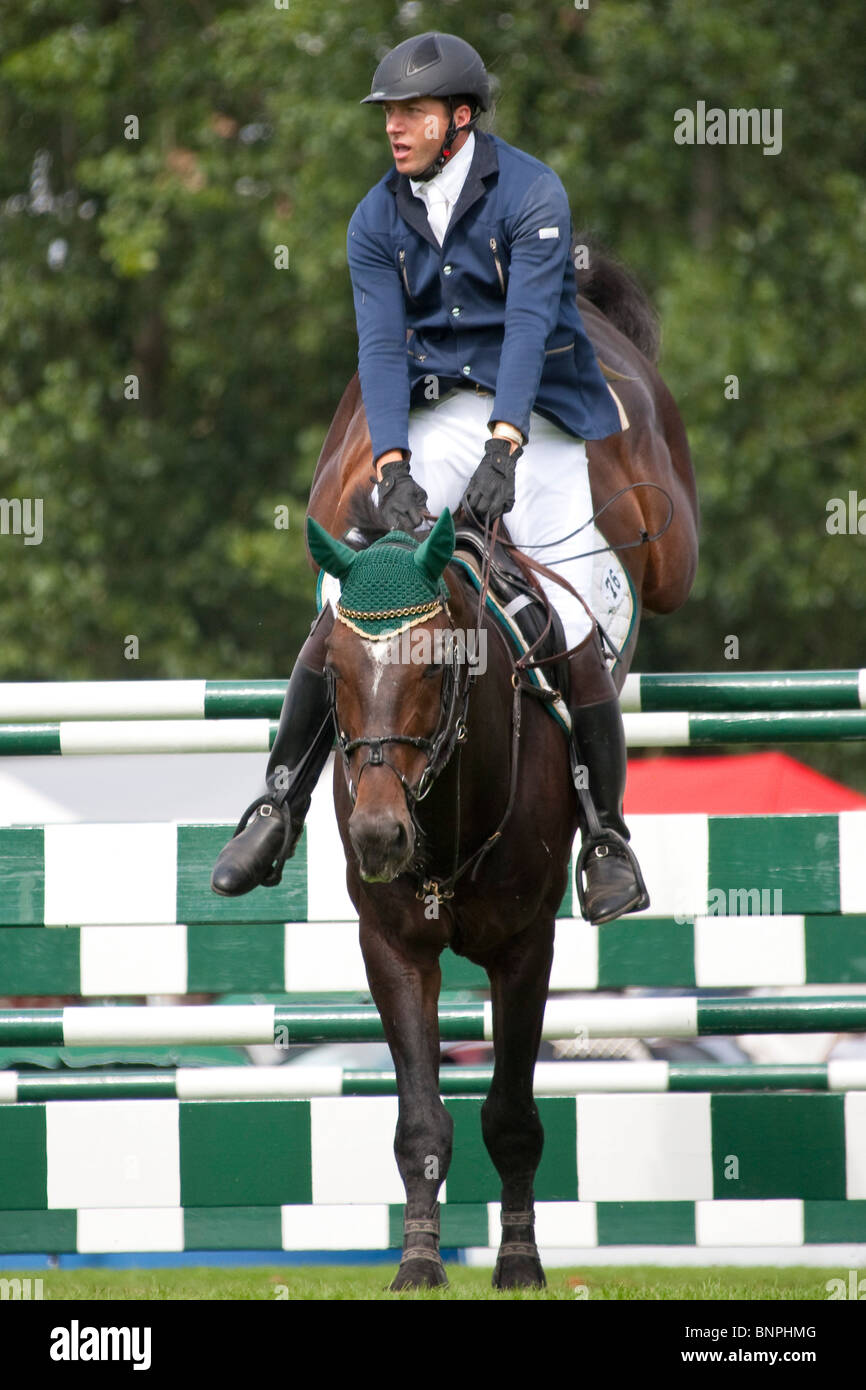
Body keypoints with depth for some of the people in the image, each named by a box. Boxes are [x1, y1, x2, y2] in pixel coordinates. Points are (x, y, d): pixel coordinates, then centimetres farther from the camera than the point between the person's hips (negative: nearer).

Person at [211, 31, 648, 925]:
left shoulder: (530, 196, -10)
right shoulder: (377, 222, 3)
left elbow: (528, 323, -20)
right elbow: (382, 347, -5)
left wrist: (502, 450, -32)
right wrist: (391, 468, -21)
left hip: (532, 417, -3)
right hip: (434, 420, 3)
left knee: (571, 633, -7)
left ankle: (607, 839, 6)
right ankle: (279, 807, -2)